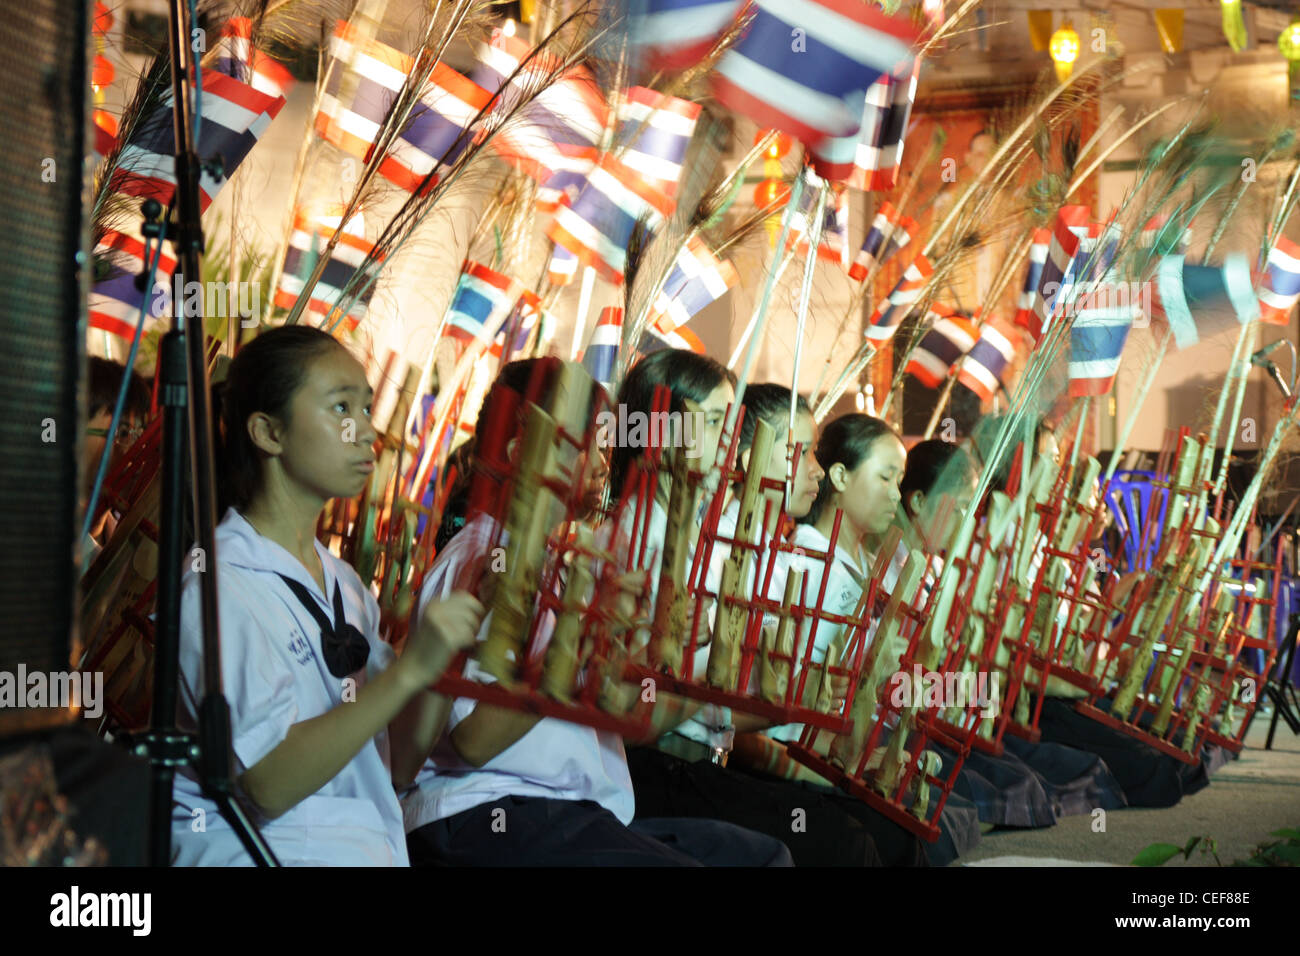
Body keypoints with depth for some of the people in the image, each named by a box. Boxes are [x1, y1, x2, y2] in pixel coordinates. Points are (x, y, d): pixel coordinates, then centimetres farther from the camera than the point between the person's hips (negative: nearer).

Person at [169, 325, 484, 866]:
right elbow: (268, 785, -20)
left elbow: (394, 765, 10)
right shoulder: (222, 582, -11)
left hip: (367, 847, 8)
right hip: (254, 847, -8)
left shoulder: (344, 584, 15)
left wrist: (447, 652, -4)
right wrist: (409, 669, -24)